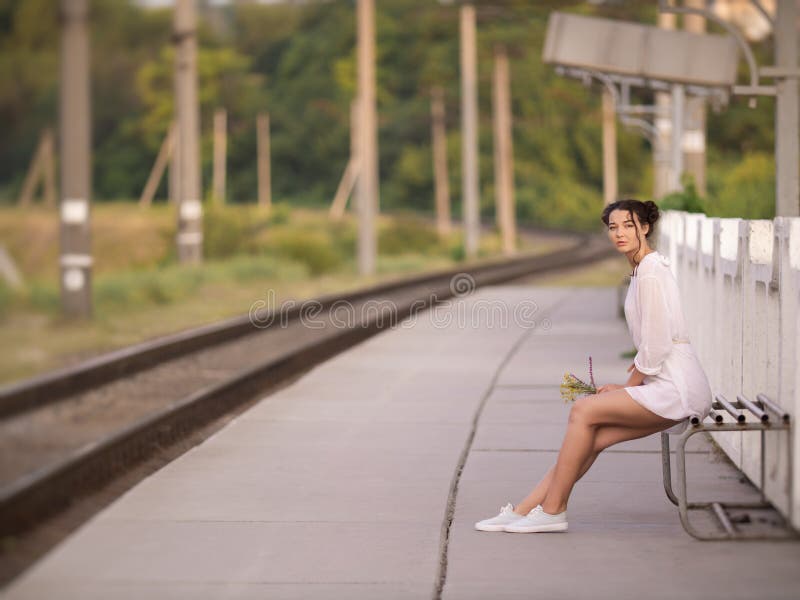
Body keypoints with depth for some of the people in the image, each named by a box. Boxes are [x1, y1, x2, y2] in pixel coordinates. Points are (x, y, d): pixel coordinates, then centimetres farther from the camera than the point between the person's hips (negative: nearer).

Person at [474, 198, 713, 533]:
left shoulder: (651, 272, -14)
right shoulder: (644, 267, 17)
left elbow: (657, 345, -18)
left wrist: (627, 387, -5)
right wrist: (629, 387, 13)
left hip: (677, 389, -9)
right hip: (669, 385, 9)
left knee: (583, 410, -12)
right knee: (594, 439, 2)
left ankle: (552, 511, -5)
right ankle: (524, 511, 3)